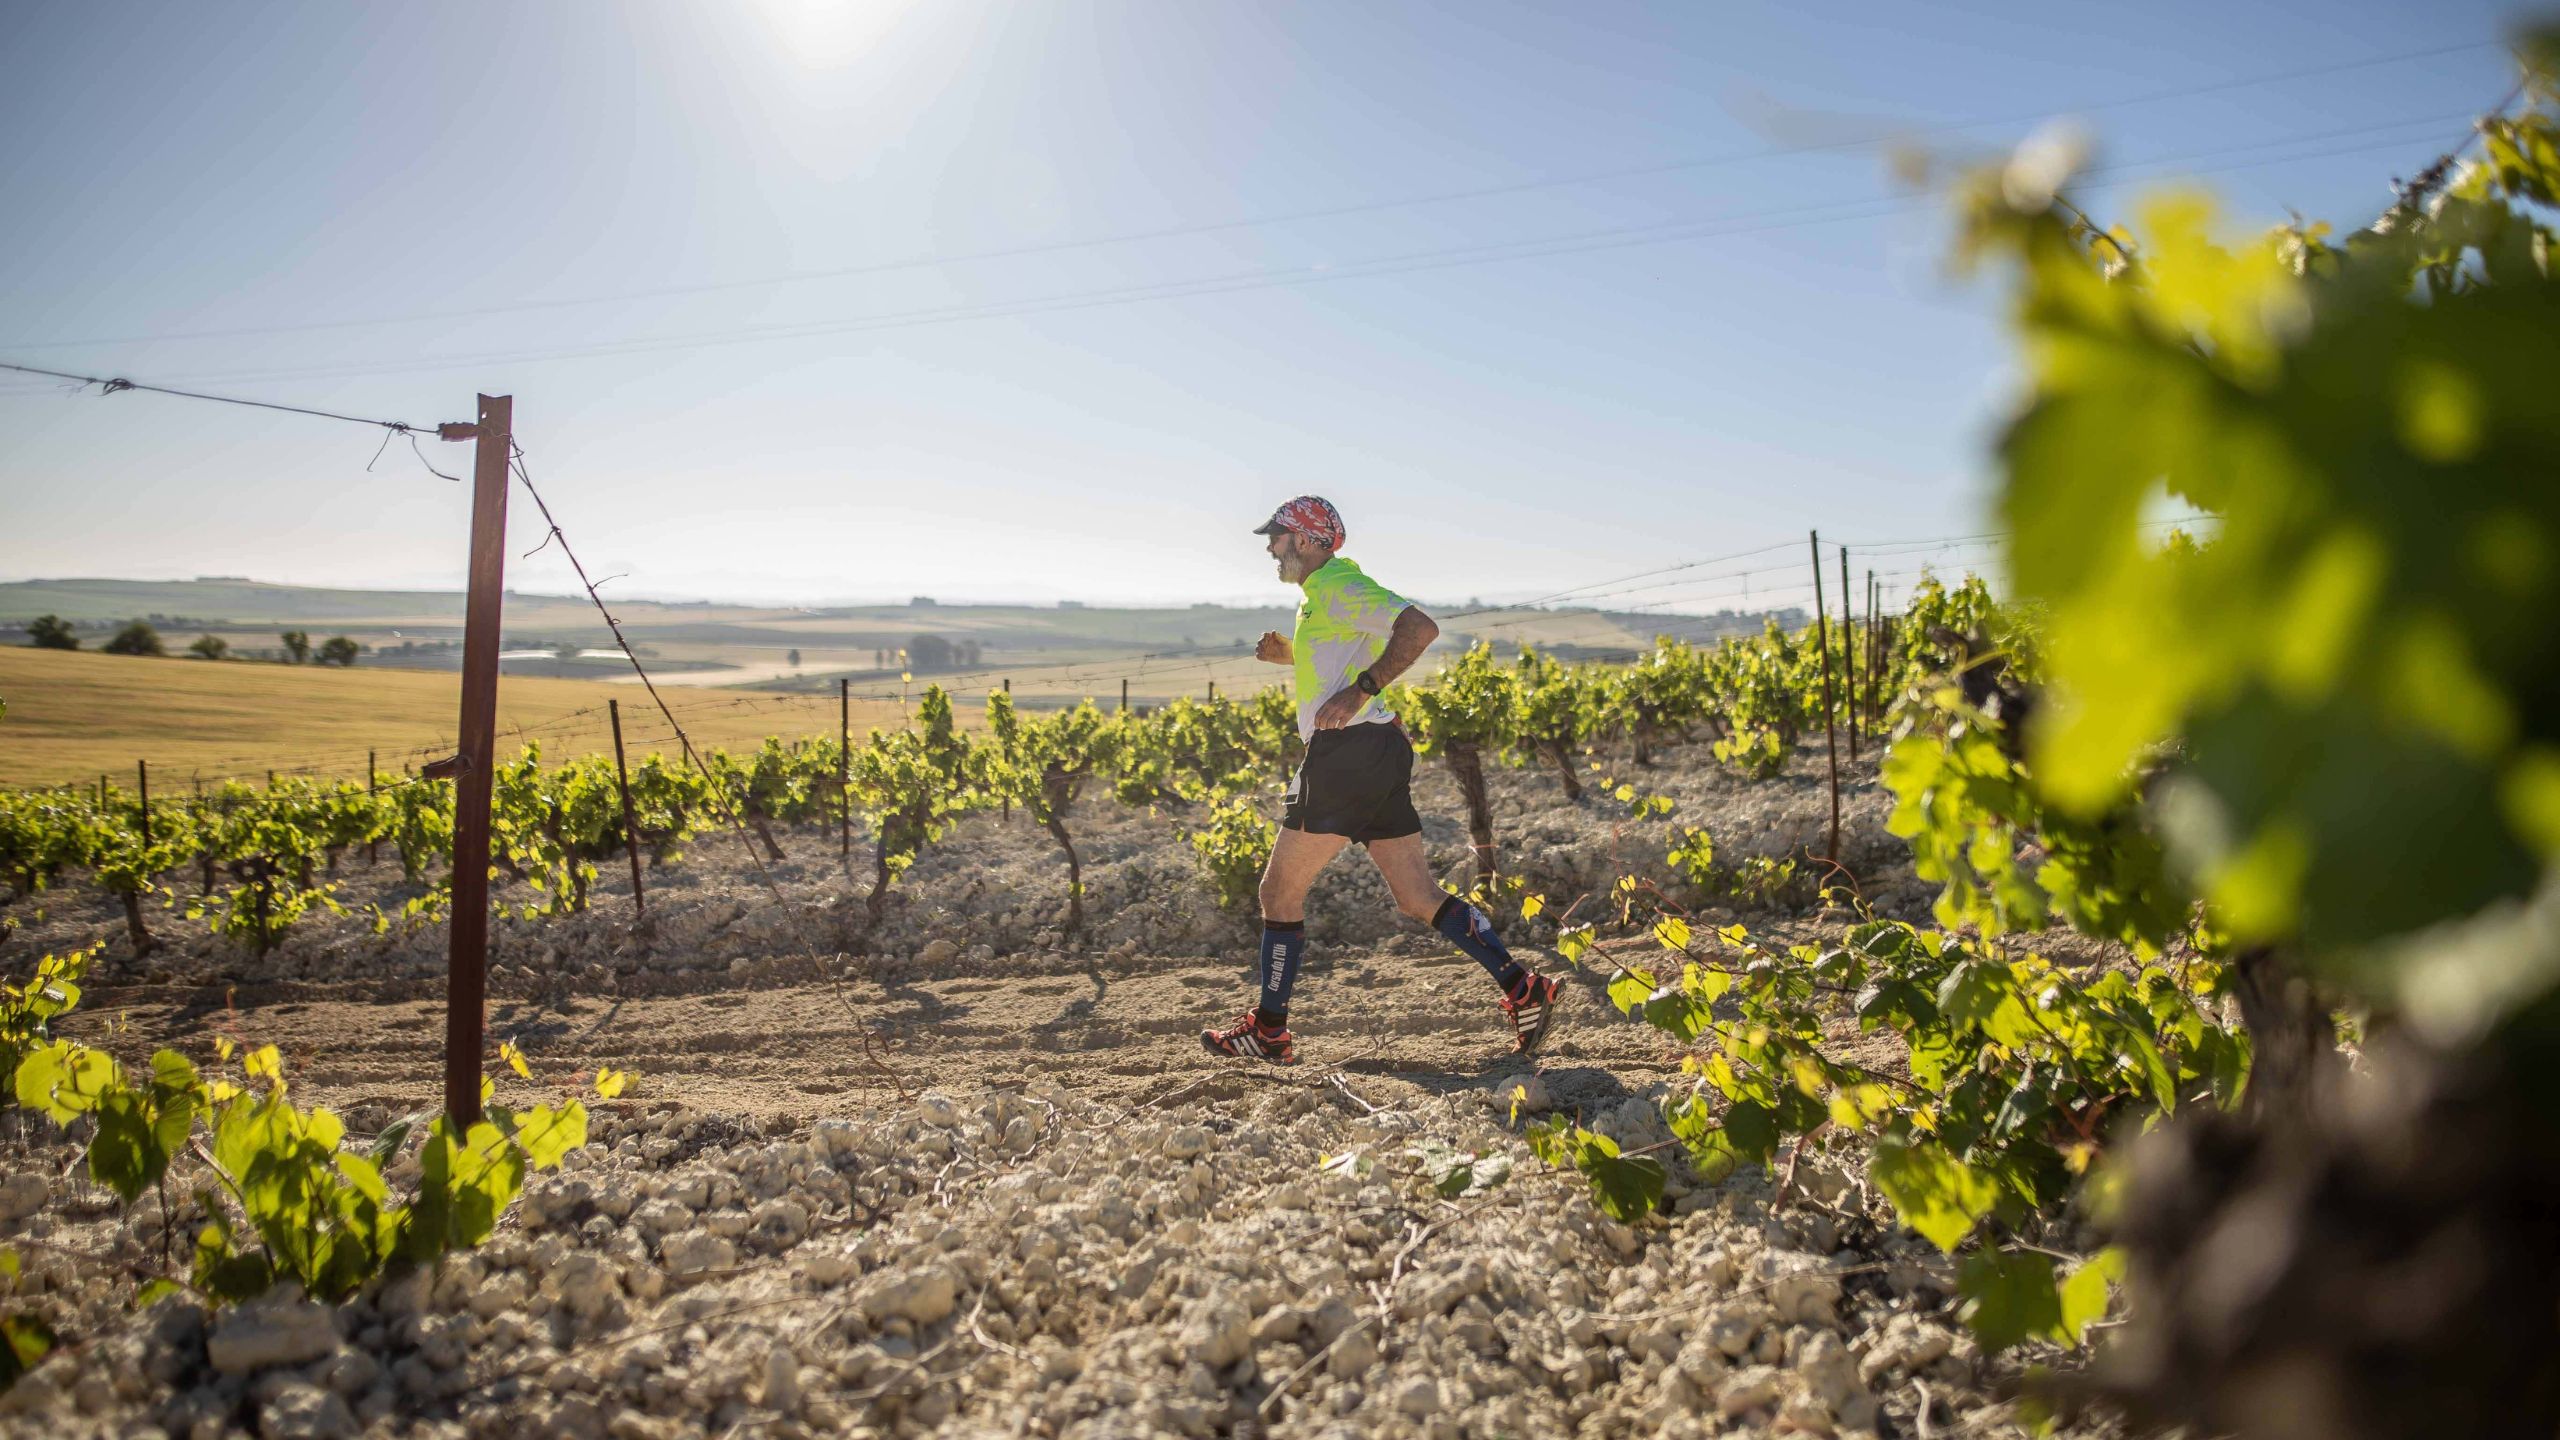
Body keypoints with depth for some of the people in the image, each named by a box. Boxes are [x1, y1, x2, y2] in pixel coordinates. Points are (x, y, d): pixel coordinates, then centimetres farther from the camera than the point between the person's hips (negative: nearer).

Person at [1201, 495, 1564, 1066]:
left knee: (1280, 891, 2)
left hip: (1347, 754, -10)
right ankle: (1522, 988, 0)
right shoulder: (1324, 594, 23)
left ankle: (1267, 1030, 11)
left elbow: (1420, 627, -21)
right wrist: (1288, 654, 22)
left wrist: (1360, 689, -24)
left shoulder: (1337, 588, -9)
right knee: (1420, 897, 7)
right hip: (1381, 754, 10)